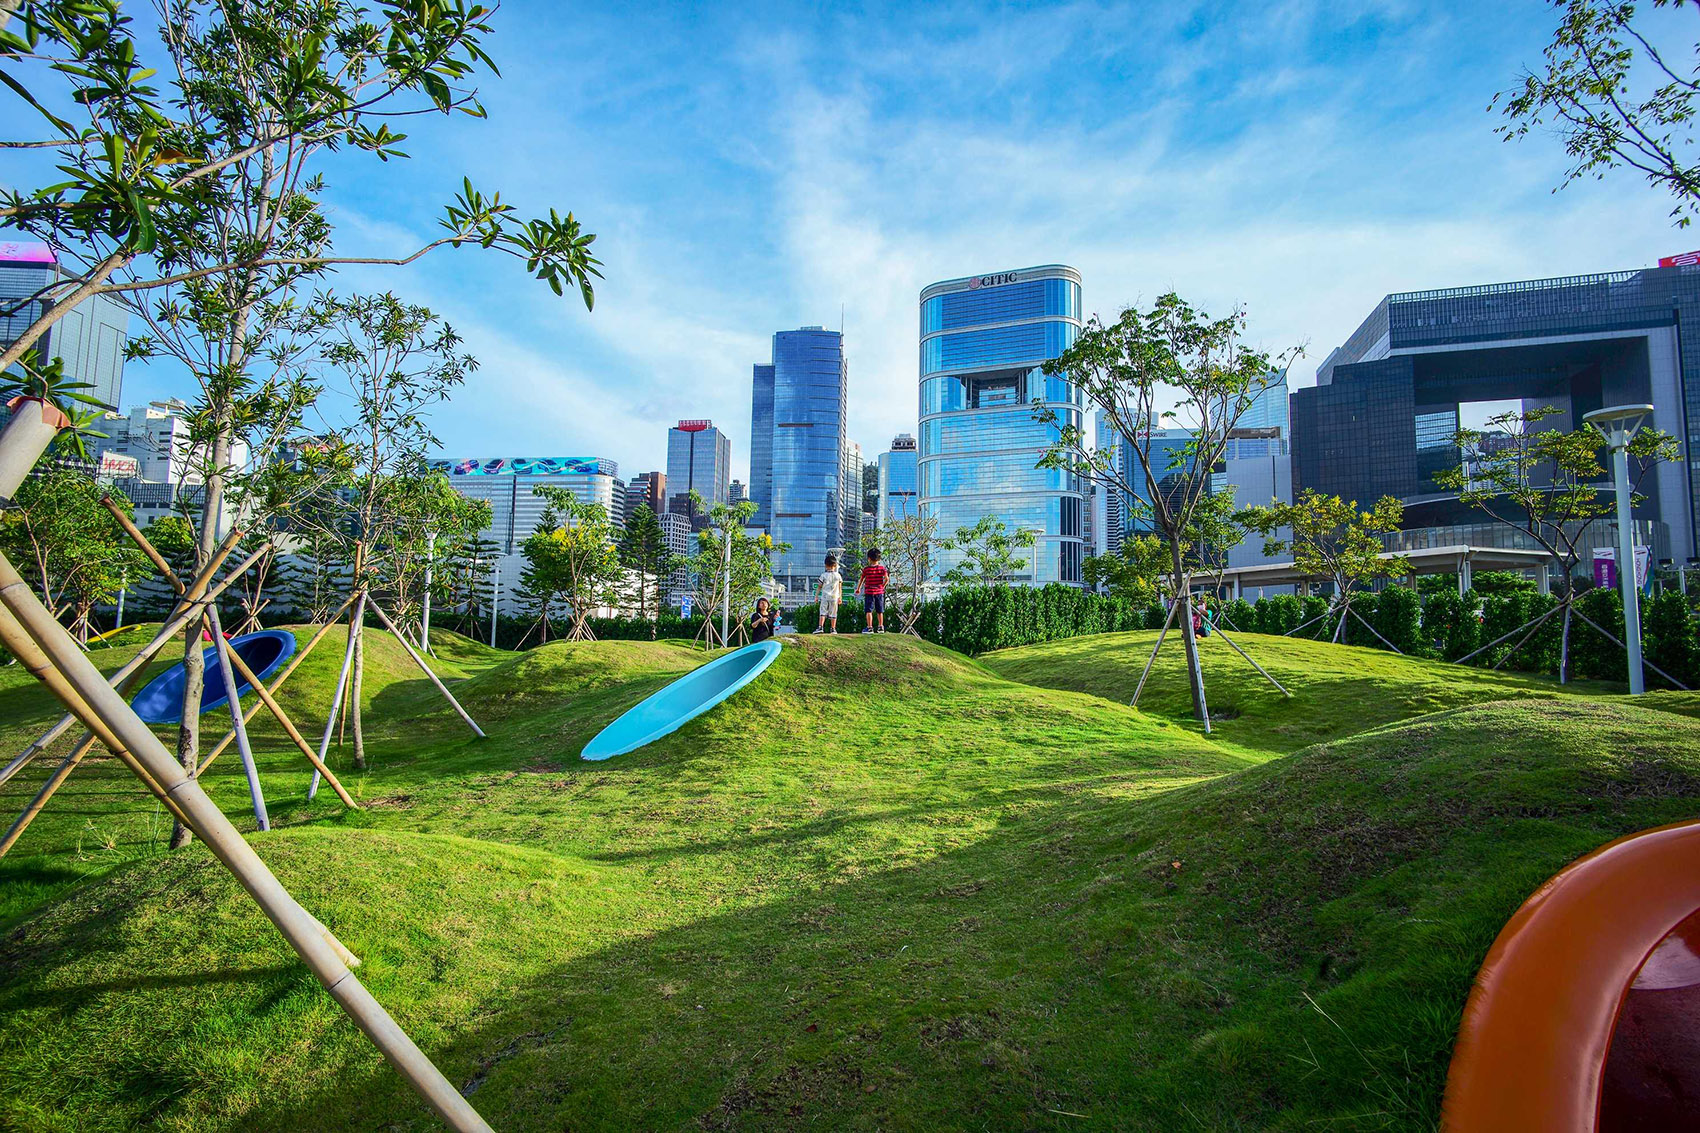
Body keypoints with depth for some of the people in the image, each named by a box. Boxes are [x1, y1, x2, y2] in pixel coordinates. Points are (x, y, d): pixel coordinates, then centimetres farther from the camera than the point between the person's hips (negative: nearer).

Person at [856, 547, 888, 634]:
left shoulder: (866, 569, -6)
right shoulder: (882, 568, -1)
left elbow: (861, 579, 2)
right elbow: (886, 578, -5)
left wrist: (858, 589, 15)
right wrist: (882, 586, 12)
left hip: (869, 592, -3)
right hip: (879, 592, 3)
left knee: (868, 610, 0)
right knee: (880, 610, 12)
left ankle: (869, 627, -6)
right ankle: (881, 627, 15)